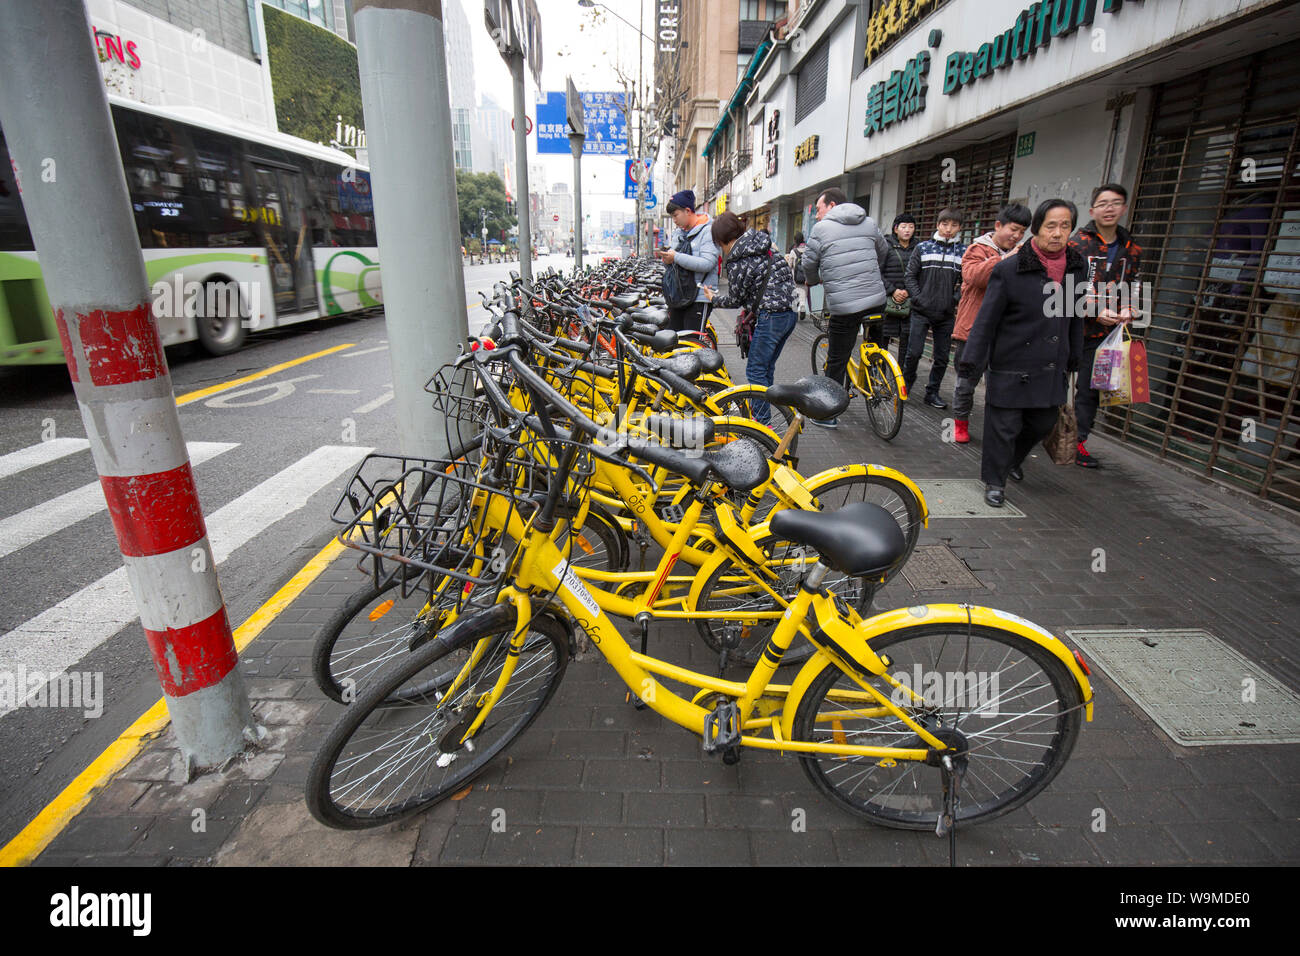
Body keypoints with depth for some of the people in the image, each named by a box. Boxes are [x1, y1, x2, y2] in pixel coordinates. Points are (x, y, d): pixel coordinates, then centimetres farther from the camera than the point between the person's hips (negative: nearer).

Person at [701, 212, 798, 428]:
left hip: (771, 317, -9)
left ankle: (763, 422, 4)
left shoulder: (737, 262, -12)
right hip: (790, 312, 9)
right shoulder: (765, 246, 13)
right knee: (767, 367, 19)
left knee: (756, 370, 1)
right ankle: (759, 410, 31)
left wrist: (714, 299, 17)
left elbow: (734, 301, -3)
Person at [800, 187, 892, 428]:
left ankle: (828, 414, 13)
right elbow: (883, 251, 29)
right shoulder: (869, 223, 14)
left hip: (843, 306, -4)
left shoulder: (821, 229, 0)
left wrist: (813, 281, 27)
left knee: (836, 362, 4)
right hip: (876, 300, 4)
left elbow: (809, 265, 4)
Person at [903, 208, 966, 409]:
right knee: (914, 352, -5)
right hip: (921, 312, -2)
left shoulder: (963, 252, 6)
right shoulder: (923, 247, 3)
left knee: (942, 358, 6)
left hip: (946, 315, 2)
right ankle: (906, 384, 19)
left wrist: (956, 300, -6)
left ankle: (932, 393, 19)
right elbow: (909, 275, 2)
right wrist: (918, 298, -7)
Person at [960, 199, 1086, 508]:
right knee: (1004, 427, 1)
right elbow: (987, 319, -10)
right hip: (1012, 369, -6)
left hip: (1052, 370, 6)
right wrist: (970, 359, -11)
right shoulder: (1009, 270, -11)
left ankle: (1012, 460, 44)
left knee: (1042, 424, 17)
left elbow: (1075, 317, 18)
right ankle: (995, 480, 17)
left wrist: (1074, 356, 23)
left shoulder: (1078, 267, 8)